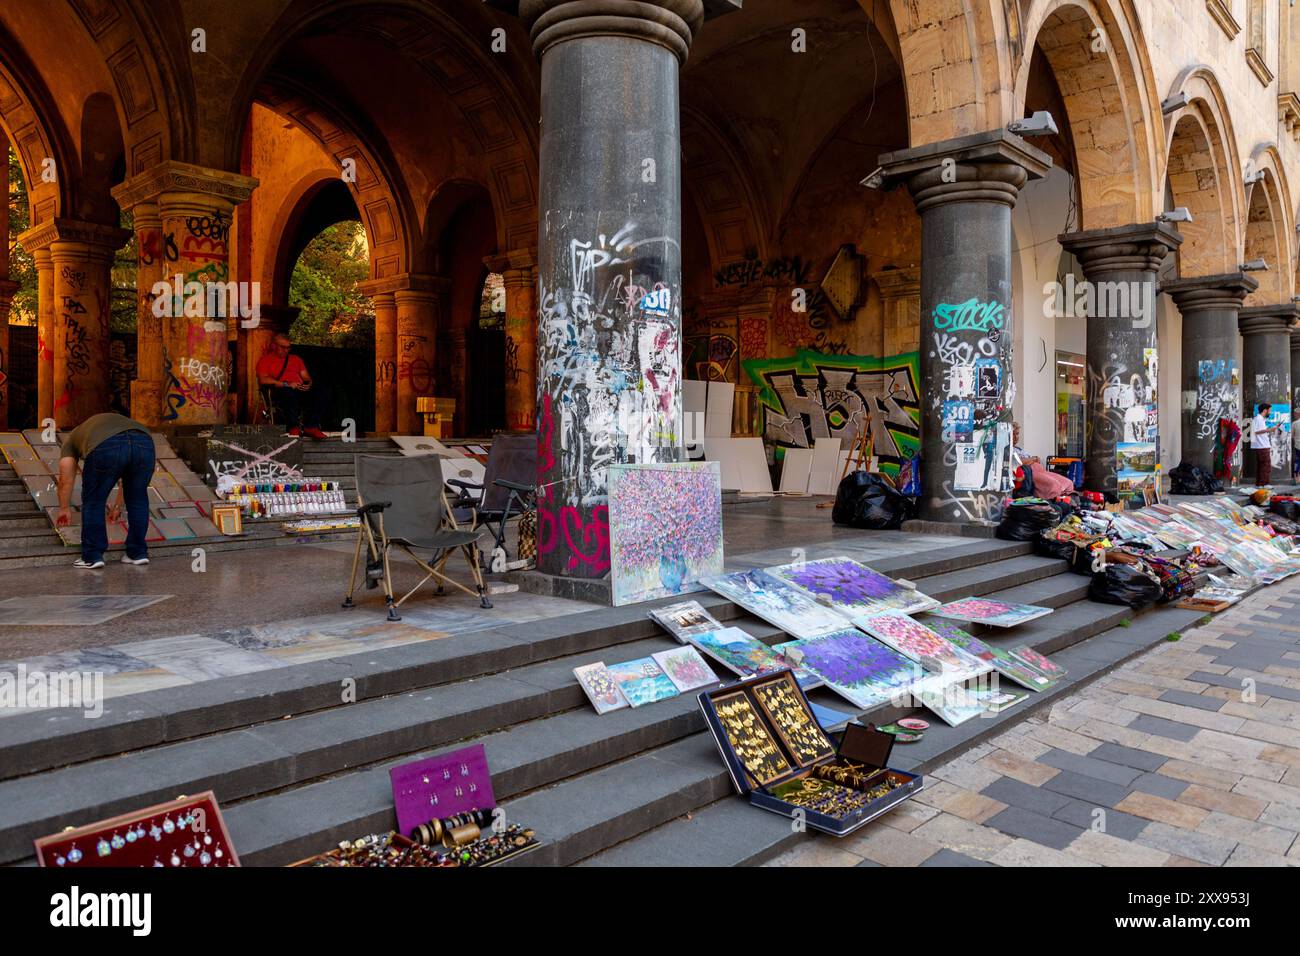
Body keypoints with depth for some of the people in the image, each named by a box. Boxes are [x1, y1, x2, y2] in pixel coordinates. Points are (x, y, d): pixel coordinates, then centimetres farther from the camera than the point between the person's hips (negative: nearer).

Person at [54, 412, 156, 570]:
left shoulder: (73, 437, 36)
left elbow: (66, 479, 28)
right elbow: (128, 477, 44)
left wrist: (64, 508, 39)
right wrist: (118, 506, 52)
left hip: (106, 447, -3)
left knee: (93, 502, 14)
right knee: (138, 499, 20)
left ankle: (92, 557, 18)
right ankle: (138, 553, 27)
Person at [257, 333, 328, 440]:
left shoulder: (296, 358, 31)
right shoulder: (265, 360, 15)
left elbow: (306, 377, 25)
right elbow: (263, 380, -2)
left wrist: (308, 384, -2)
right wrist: (286, 384, -12)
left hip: (300, 390, 5)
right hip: (280, 391, -5)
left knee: (319, 388, -27)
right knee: (288, 392, -42)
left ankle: (311, 427, -33)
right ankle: (294, 427, -32)